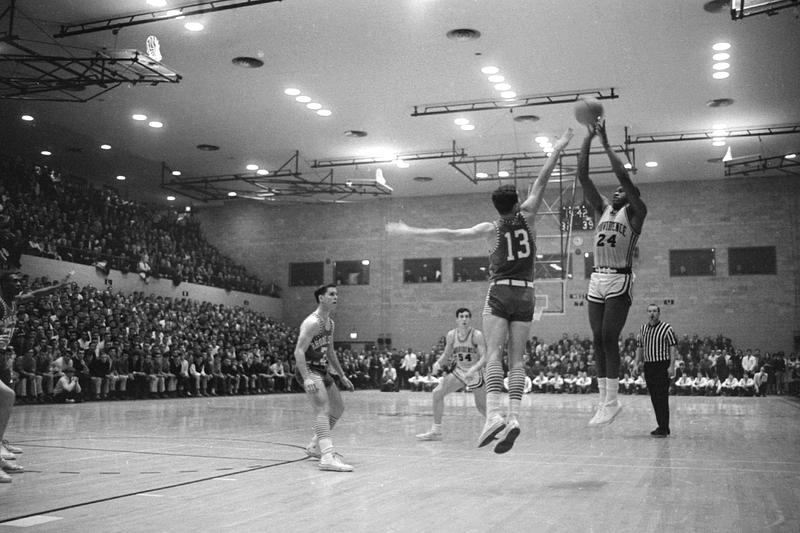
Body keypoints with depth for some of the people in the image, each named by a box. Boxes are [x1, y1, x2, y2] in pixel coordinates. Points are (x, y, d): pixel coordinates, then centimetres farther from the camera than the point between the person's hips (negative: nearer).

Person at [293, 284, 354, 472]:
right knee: (323, 410, -24)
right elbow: (299, 351, -25)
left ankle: (316, 446, 33)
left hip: (322, 370, 10)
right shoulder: (312, 322, -19)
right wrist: (306, 378, -36)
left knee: (338, 409, 19)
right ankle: (327, 457, -35)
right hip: (309, 370, -10)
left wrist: (342, 376, 22)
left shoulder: (330, 323, 11)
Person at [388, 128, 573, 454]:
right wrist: (557, 149, 16)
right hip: (525, 294, 3)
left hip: (499, 293, -3)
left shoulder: (490, 229, -2)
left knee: (493, 355, -9)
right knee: (516, 359, 3)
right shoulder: (526, 216, 2)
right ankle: (513, 416, -10)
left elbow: (450, 235, -7)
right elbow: (540, 182, 8)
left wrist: (410, 231, -2)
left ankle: (494, 414, -26)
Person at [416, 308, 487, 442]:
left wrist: (473, 369, -38)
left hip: (474, 373, -4)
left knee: (482, 407, 2)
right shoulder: (451, 335, -4)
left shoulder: (476, 335, -17)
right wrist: (438, 363, -13)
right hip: (458, 371, 4)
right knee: (437, 392, -10)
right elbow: (446, 355, 7)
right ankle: (436, 431, -2)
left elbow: (484, 358, -22)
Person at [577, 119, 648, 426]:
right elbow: (582, 176, 9)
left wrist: (606, 143, -7)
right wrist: (588, 139, 2)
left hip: (620, 279, -6)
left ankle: (611, 402, -8)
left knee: (609, 338, -13)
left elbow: (623, 176, -12)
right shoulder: (603, 208, 17)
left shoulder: (635, 213, 2)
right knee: (598, 340, 3)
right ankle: (604, 401, 9)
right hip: (597, 278, 6)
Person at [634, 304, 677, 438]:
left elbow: (673, 347, -7)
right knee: (654, 398, 10)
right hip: (648, 366, 6)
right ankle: (662, 426, 20)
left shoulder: (666, 328, -5)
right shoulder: (643, 328, 12)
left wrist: (671, 366, -15)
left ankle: (663, 429, -6)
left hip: (662, 365, -6)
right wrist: (636, 364, 10)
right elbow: (640, 347, 19)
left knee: (662, 398, -8)